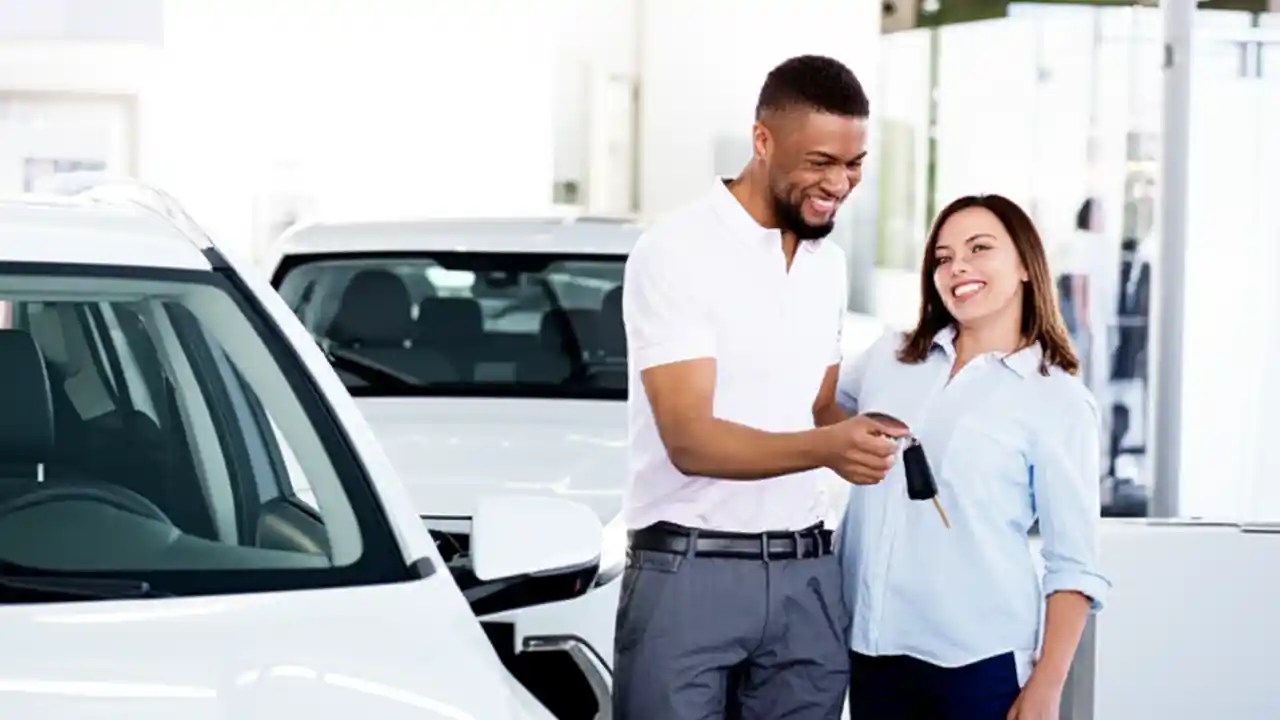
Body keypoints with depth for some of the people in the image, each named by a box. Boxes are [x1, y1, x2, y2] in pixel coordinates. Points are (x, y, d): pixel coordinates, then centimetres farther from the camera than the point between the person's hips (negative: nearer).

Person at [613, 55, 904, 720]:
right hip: (688, 570, -6)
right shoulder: (675, 252, -11)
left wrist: (864, 439, -4)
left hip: (806, 573, 6)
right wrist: (825, 447, -33)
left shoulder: (829, 262, 13)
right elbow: (690, 439, -18)